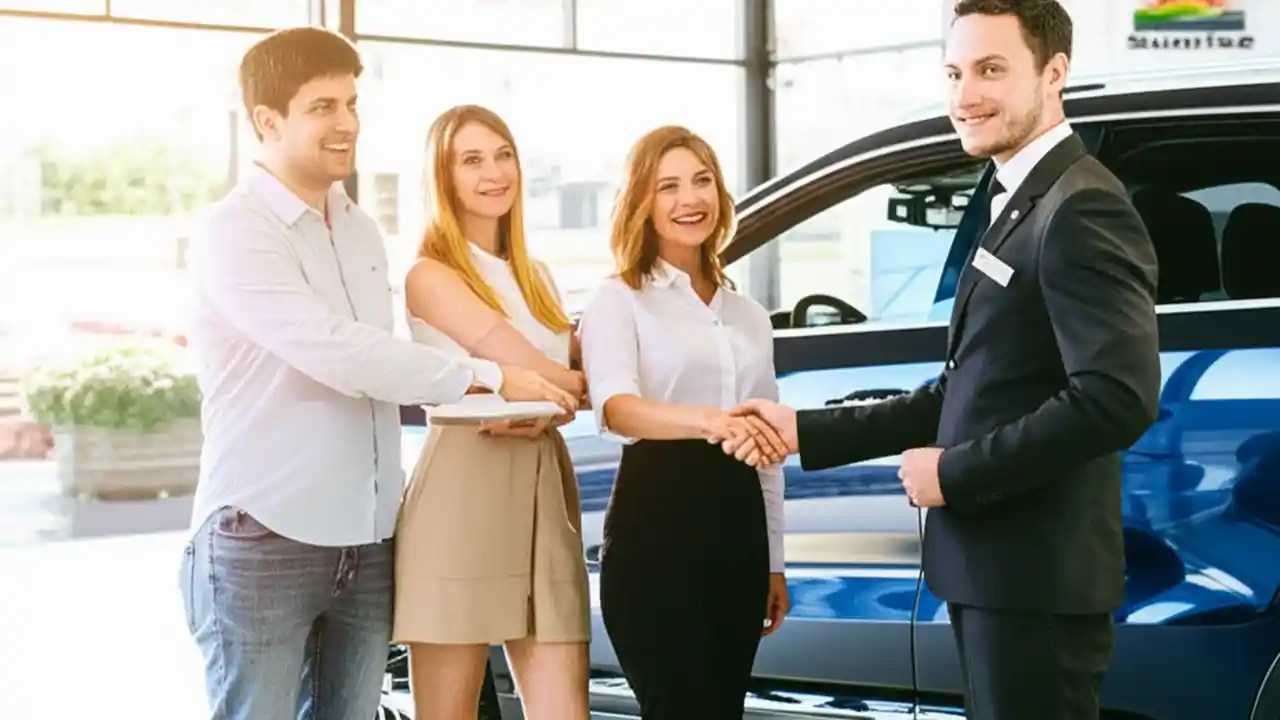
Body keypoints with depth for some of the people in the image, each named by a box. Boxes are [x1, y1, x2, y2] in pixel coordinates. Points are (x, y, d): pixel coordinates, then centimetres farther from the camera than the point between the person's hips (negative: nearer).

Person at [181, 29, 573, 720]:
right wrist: (487, 378, -16)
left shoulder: (359, 228, 15)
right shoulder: (232, 231, -11)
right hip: (263, 540, -7)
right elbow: (335, 352, -20)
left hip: (365, 543, 7)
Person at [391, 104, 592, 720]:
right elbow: (527, 366, -10)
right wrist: (567, 382, 7)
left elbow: (576, 382, 9)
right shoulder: (430, 275, -1)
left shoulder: (536, 278, 20)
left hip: (545, 500, 6)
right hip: (461, 501, -6)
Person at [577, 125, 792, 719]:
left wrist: (774, 562, 18)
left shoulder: (749, 315, 18)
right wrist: (706, 421, -41)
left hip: (738, 525, 6)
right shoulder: (619, 300, -1)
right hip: (657, 523, -6)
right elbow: (615, 407, -21)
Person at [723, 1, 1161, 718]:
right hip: (994, 571, 10)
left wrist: (955, 474, -17)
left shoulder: (1081, 209, -15)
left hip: (1035, 578, -10)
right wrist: (808, 432, 13)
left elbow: (1118, 398, -25)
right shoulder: (1014, 205, 16)